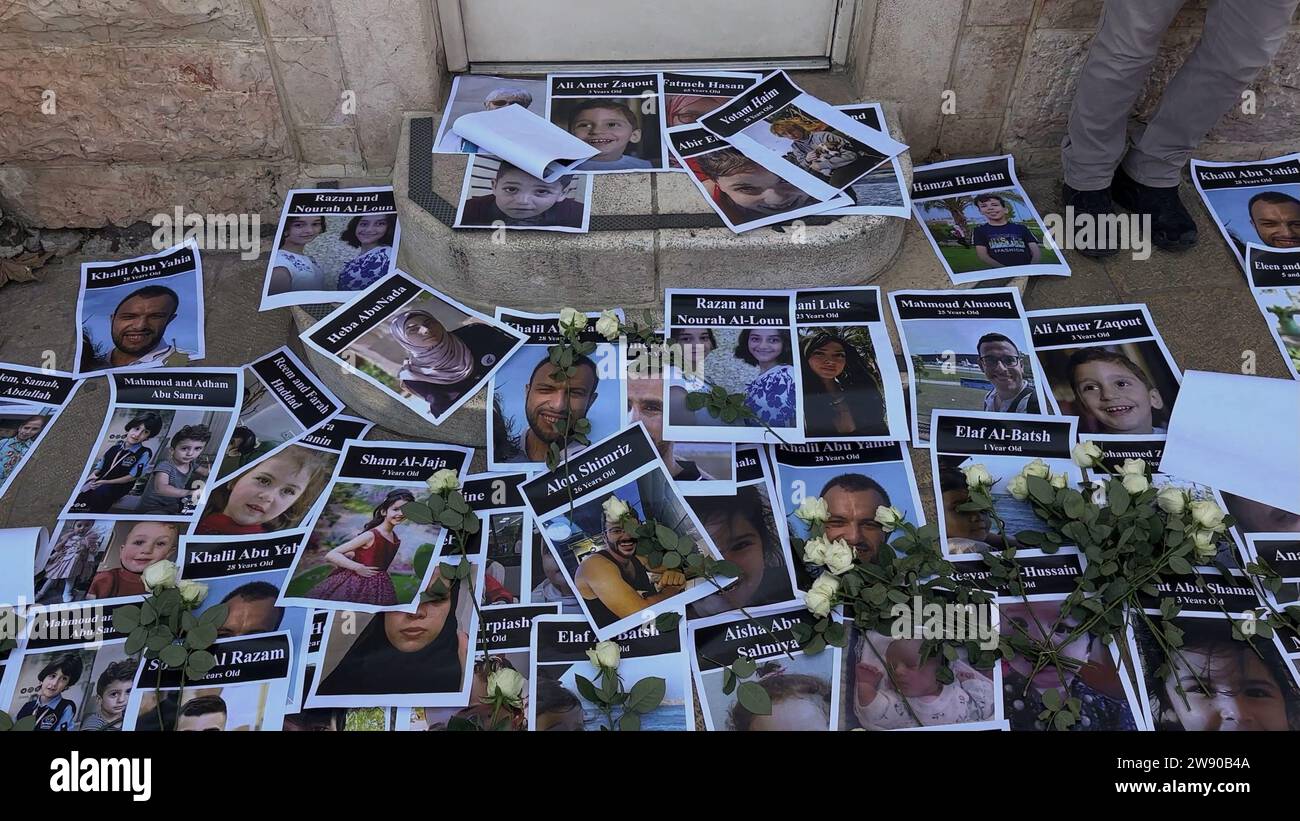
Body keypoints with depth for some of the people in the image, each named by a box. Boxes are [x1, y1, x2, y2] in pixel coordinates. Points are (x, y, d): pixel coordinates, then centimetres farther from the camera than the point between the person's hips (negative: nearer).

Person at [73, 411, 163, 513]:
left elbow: (133, 476, -9)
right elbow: (99, 465, 14)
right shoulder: (115, 445, 7)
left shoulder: (145, 453, -8)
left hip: (117, 487, -4)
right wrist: (93, 475, -8)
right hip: (98, 483, 4)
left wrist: (106, 482, -10)